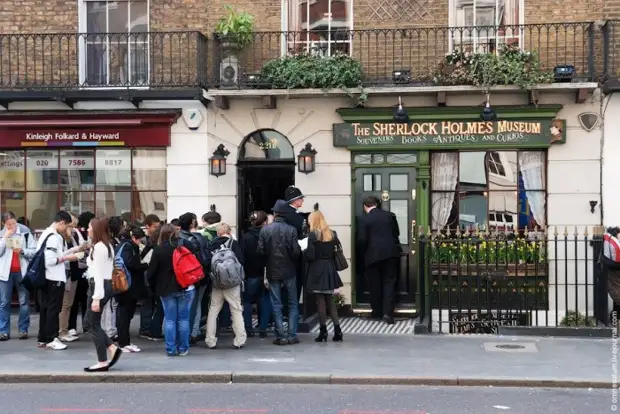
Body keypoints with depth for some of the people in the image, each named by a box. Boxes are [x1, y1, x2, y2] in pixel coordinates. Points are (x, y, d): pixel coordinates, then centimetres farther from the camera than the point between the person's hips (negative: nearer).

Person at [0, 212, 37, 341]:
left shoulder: (25, 233, 0)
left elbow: (34, 251, -2)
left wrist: (22, 250, -18)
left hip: (22, 271, -1)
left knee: (24, 302, 3)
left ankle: (23, 330, 10)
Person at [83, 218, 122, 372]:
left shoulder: (98, 247, -15)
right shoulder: (107, 245, 15)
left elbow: (99, 274, -19)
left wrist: (96, 297, -20)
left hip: (99, 286, -10)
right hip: (106, 285, 10)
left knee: (93, 324, -1)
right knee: (91, 321, 15)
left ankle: (102, 362, 4)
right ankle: (112, 348, 9)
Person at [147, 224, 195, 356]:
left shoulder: (158, 250, -6)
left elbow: (151, 273, -4)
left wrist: (155, 288, 11)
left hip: (166, 290, 0)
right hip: (186, 288, 0)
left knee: (169, 319, 7)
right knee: (183, 319, 7)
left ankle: (170, 349, 6)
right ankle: (183, 348, 10)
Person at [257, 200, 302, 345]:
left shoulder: (265, 230, -7)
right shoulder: (291, 230, -11)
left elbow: (260, 251, -8)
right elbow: (296, 251, -14)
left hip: (273, 272, 1)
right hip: (289, 272, -1)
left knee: (276, 305, 8)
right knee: (293, 304, 11)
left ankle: (281, 336, 6)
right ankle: (292, 336, 9)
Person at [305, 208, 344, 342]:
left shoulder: (313, 235, -11)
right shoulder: (332, 234, 5)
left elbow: (310, 255, -15)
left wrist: (304, 253, 4)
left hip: (317, 270, -5)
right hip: (329, 269, 5)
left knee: (321, 301, 2)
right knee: (330, 300, 12)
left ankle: (323, 331, 4)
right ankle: (337, 330, 6)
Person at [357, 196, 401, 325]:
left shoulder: (365, 219, -8)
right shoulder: (388, 215, 4)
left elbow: (362, 239, -11)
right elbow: (396, 232, 11)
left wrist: (365, 251, 6)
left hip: (373, 255, -2)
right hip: (390, 253, 3)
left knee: (375, 284, 12)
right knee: (389, 283, 4)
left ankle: (377, 311, 23)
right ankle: (387, 312, -7)